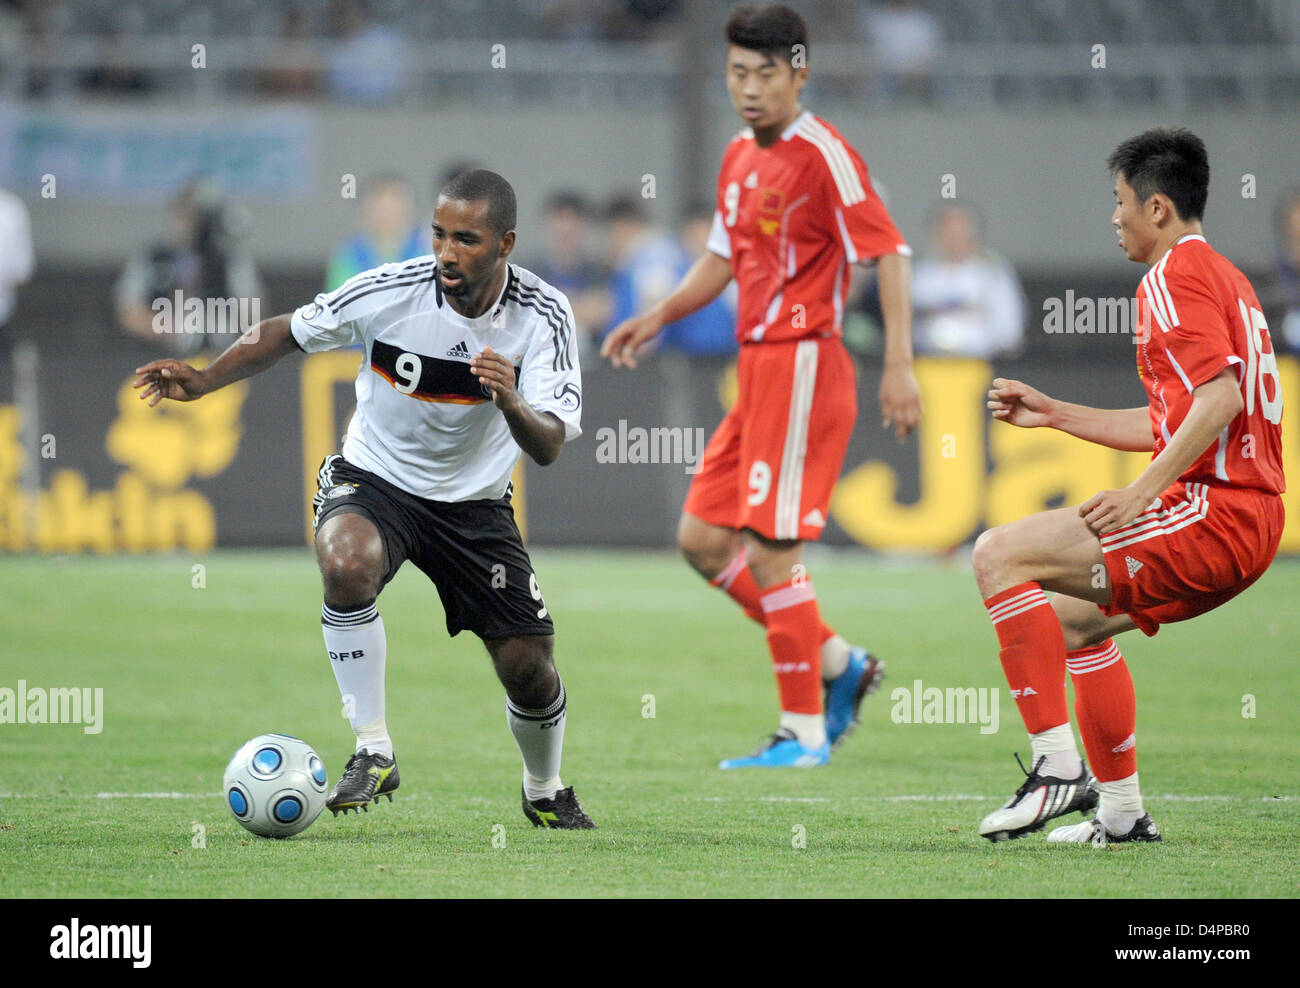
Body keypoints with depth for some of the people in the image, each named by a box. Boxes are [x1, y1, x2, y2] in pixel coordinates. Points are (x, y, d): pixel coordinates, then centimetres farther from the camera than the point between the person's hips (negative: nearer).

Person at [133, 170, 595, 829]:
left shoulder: (544, 316, -18)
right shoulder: (389, 292, -21)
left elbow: (549, 447, -26)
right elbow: (287, 333, -3)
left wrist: (511, 403, -47)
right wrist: (201, 381, -15)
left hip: (474, 501, 1)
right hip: (374, 478, -1)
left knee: (529, 670, -1)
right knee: (347, 563, -36)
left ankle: (545, 793, 32)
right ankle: (373, 752, -24)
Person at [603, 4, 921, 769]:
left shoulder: (823, 155, -12)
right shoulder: (741, 157, 14)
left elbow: (888, 253, -16)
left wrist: (900, 363, -22)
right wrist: (658, 318, 14)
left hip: (802, 367, -9)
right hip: (759, 369, 9)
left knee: (769, 549, -9)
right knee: (702, 539, 8)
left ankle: (803, 733, -1)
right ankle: (838, 663, 16)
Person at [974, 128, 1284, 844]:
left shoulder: (1176, 273, -9)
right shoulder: (1221, 274, 23)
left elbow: (1219, 397, -23)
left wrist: (1143, 492, -24)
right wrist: (1054, 413, 28)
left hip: (1213, 513, -11)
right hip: (1251, 521, 11)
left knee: (999, 556, -15)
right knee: (1075, 617, 26)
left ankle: (1058, 766, -18)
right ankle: (1121, 812, 26)